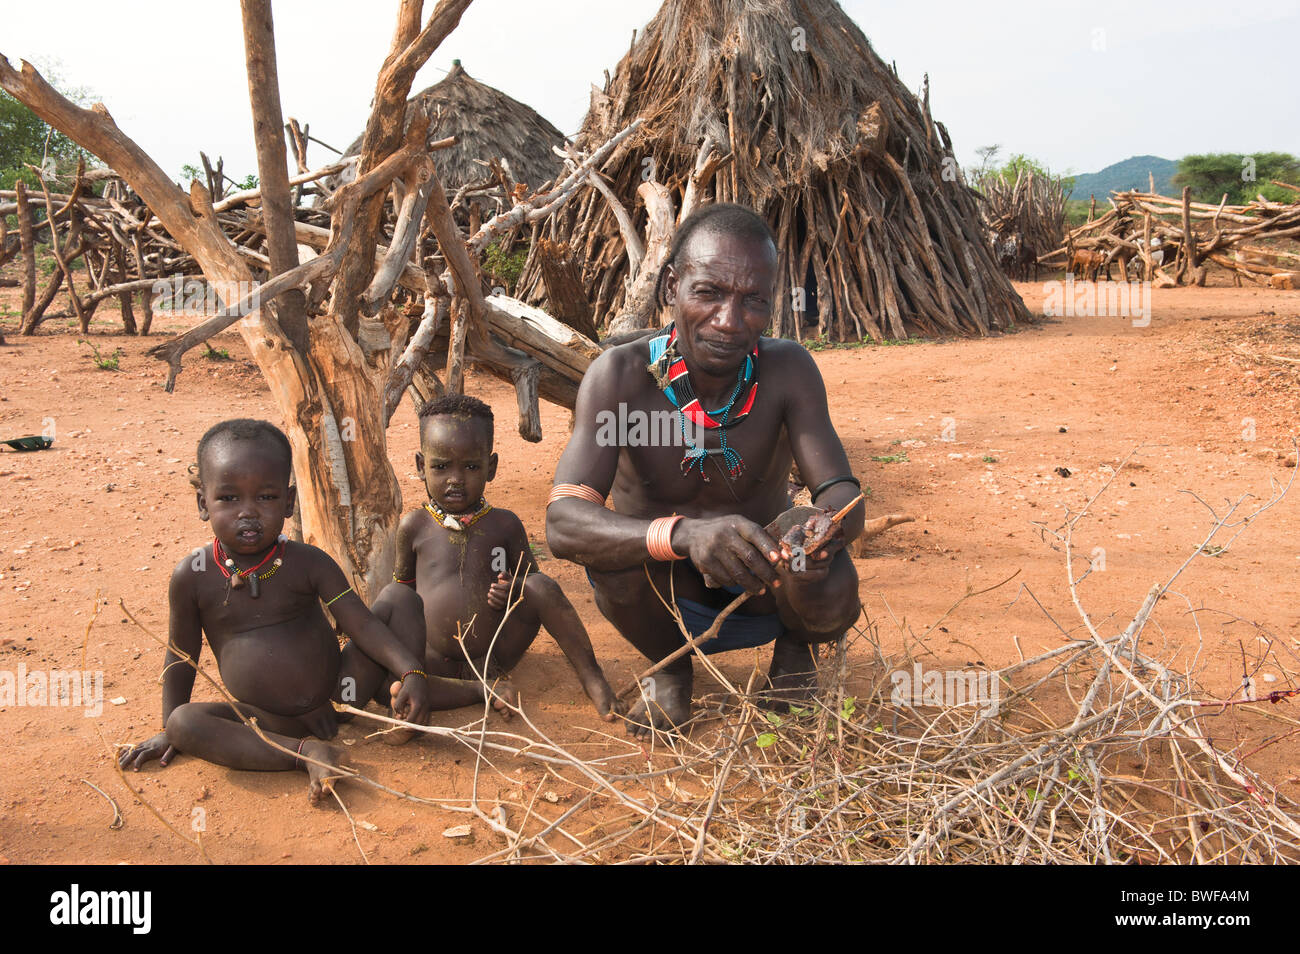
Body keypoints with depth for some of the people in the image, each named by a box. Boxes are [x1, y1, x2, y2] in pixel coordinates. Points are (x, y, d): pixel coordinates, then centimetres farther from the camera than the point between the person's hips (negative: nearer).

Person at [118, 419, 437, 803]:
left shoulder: (308, 563, -8)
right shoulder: (192, 577, -7)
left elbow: (363, 624, -12)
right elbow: (181, 656, 6)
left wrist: (411, 672, -28)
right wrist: (169, 731, 9)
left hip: (337, 696, 0)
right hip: (268, 722, 0)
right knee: (184, 722, -29)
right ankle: (304, 752, -31)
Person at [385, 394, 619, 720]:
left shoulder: (504, 525, -1)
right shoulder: (414, 526, -1)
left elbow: (530, 577, 9)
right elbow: (403, 586, 12)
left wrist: (515, 589, -14)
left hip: (496, 655, 0)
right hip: (437, 662, 0)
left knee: (542, 585, -21)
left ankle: (591, 675, -16)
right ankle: (477, 690, -23)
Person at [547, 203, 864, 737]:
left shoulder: (787, 369, -19)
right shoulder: (620, 376, -25)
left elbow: (845, 499, -24)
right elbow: (563, 523, -35)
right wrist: (683, 536, -54)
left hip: (764, 589, 1)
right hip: (665, 599, -1)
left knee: (831, 596, -31)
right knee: (613, 550, -33)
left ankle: (794, 650, 8)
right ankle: (669, 665, 1)